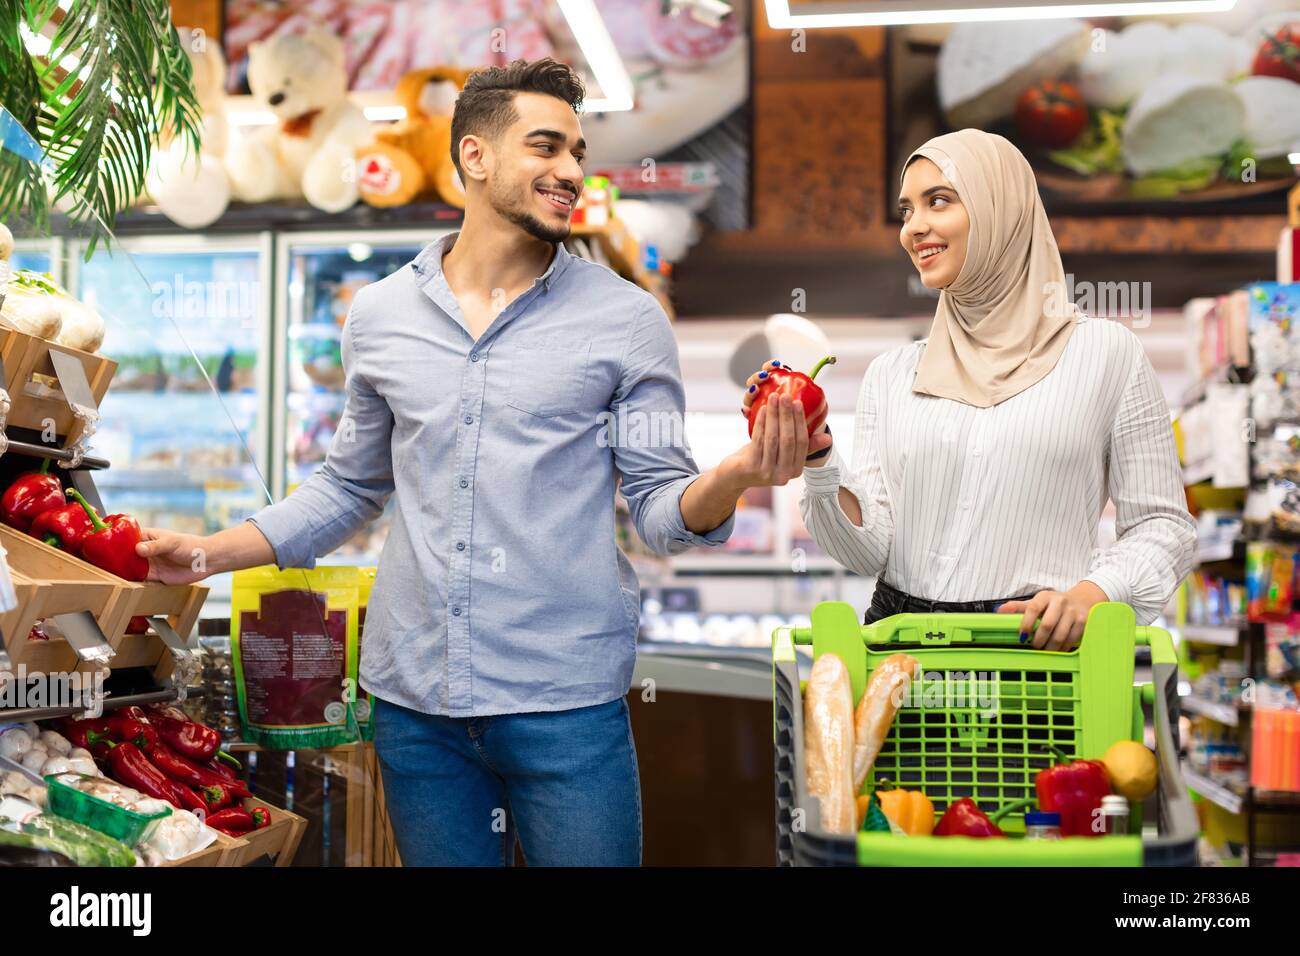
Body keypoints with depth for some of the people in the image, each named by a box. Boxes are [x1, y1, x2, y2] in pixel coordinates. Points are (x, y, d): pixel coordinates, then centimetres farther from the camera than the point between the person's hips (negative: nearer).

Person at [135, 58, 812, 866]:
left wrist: (736, 475, -23)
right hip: (414, 699, 3)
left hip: (565, 701, -2)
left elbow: (661, 507, -1)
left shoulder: (626, 320, -1)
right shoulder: (380, 315, 6)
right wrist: (208, 553, 9)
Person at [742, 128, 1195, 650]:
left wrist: (1092, 593, -12)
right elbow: (870, 549, 7)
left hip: (1040, 644, -2)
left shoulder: (1107, 353, 5)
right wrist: (818, 460, -9)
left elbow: (1161, 522, 6)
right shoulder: (891, 373, 13)